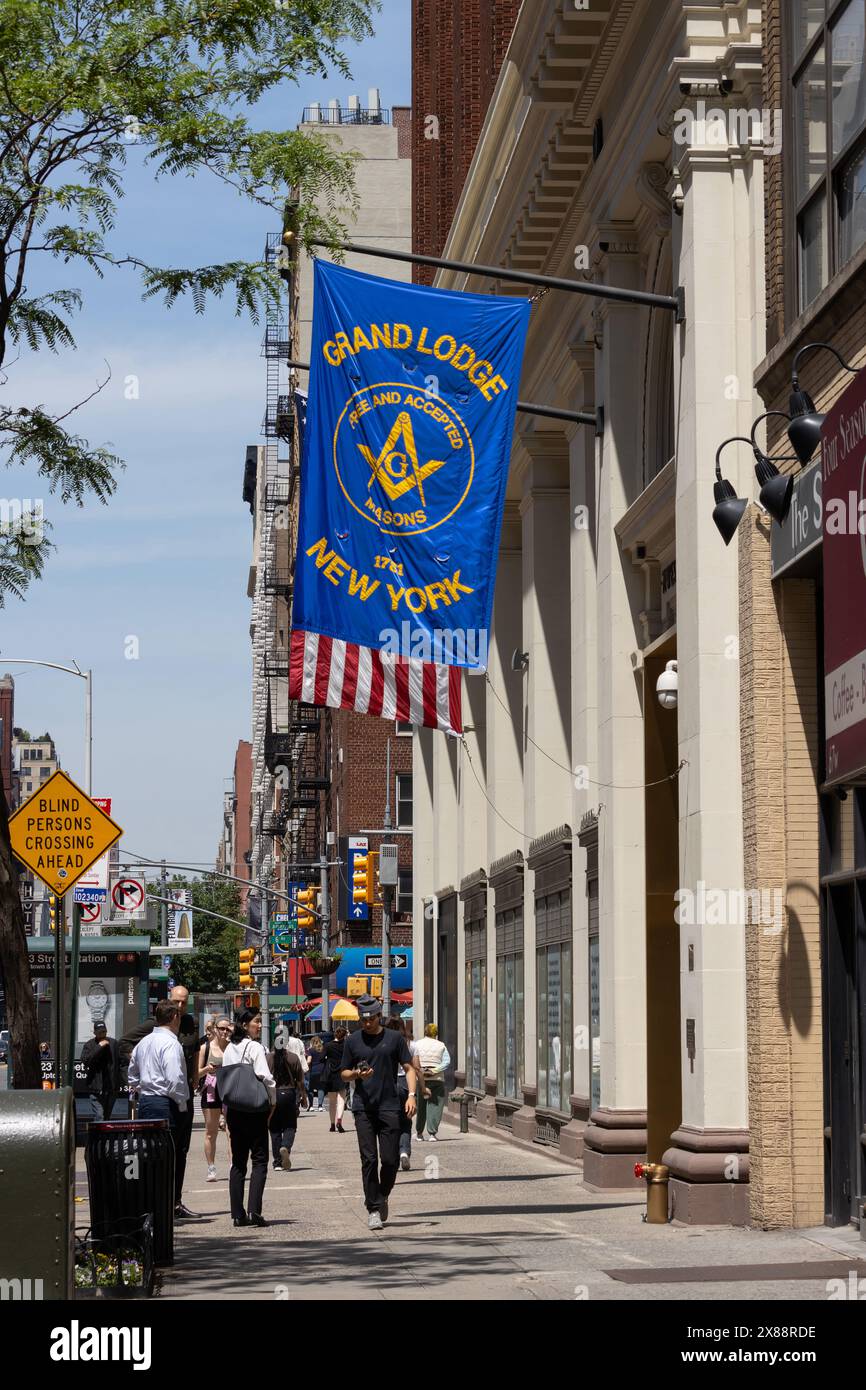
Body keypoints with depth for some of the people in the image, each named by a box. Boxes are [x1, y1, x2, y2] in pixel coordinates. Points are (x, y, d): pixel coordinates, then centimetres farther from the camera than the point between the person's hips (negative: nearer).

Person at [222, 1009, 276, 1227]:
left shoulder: (229, 1049, 9)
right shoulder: (255, 1048, -11)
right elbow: (265, 1078, -17)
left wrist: (226, 1111, 15)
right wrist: (272, 1103, -3)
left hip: (233, 1110, 6)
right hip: (254, 1110, -6)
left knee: (238, 1161, 10)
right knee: (259, 1160, -1)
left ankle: (238, 1214, 7)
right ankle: (254, 1210, -13)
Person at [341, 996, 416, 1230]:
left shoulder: (395, 1038, 6)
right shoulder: (352, 1041, 8)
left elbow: (409, 1068, 7)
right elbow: (344, 1074, 14)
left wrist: (411, 1095, -7)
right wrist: (357, 1074, -9)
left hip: (389, 1106, 0)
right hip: (363, 1107, 0)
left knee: (390, 1160, -3)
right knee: (369, 1160, -6)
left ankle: (382, 1198, 23)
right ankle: (373, 1209, -1)